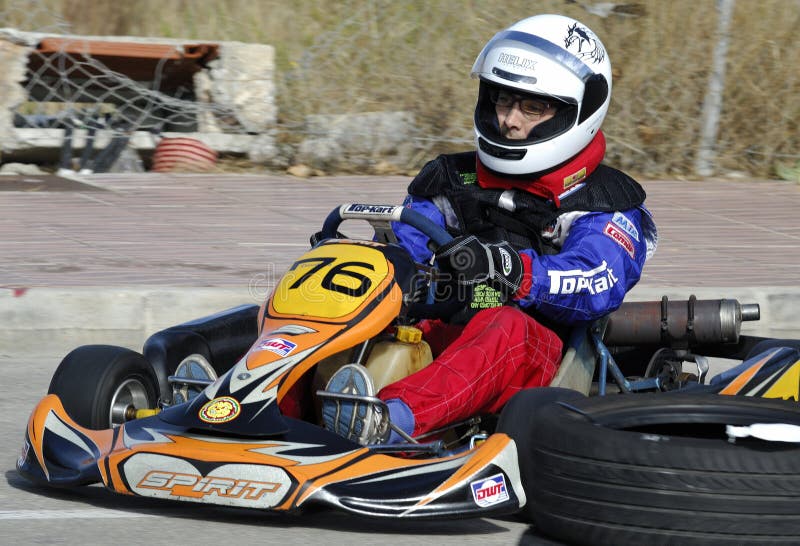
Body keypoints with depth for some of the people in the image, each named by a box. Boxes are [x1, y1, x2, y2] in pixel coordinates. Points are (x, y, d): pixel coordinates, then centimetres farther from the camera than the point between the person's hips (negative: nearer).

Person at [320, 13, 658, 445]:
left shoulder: (604, 202, 7)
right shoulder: (454, 180, 22)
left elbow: (596, 284, -13)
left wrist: (511, 268, -32)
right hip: (440, 337, 5)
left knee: (504, 326, -39)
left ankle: (394, 418, -65)